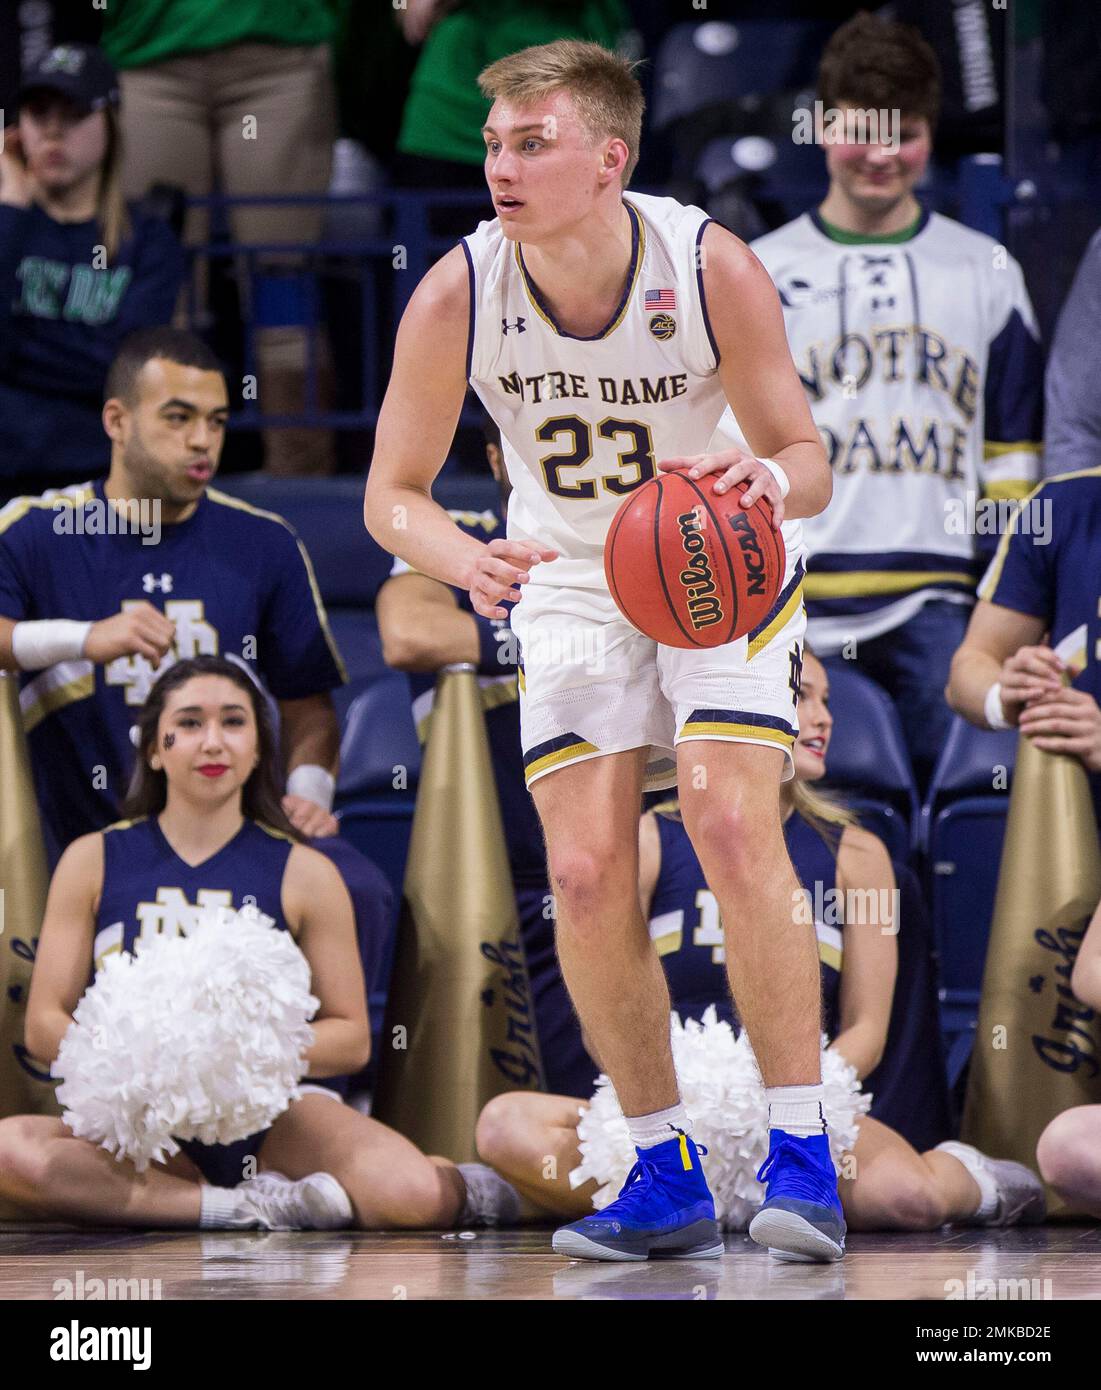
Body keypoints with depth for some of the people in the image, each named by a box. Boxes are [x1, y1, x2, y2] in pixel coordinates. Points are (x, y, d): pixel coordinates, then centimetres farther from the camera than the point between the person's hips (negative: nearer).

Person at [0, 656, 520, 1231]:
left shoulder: (305, 875, 7)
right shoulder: (92, 862, 8)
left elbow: (351, 1037, 5)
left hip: (273, 1106, -1)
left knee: (413, 1195, -32)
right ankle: (247, 1206, -22)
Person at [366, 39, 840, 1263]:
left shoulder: (713, 270, -24)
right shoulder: (456, 297, -21)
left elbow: (808, 460, -14)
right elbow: (392, 495, -9)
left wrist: (766, 483, -39)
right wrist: (469, 563, -31)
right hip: (571, 583, 2)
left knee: (731, 824, -20)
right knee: (585, 874, -8)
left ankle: (802, 1160, -14)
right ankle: (665, 1177, 6)